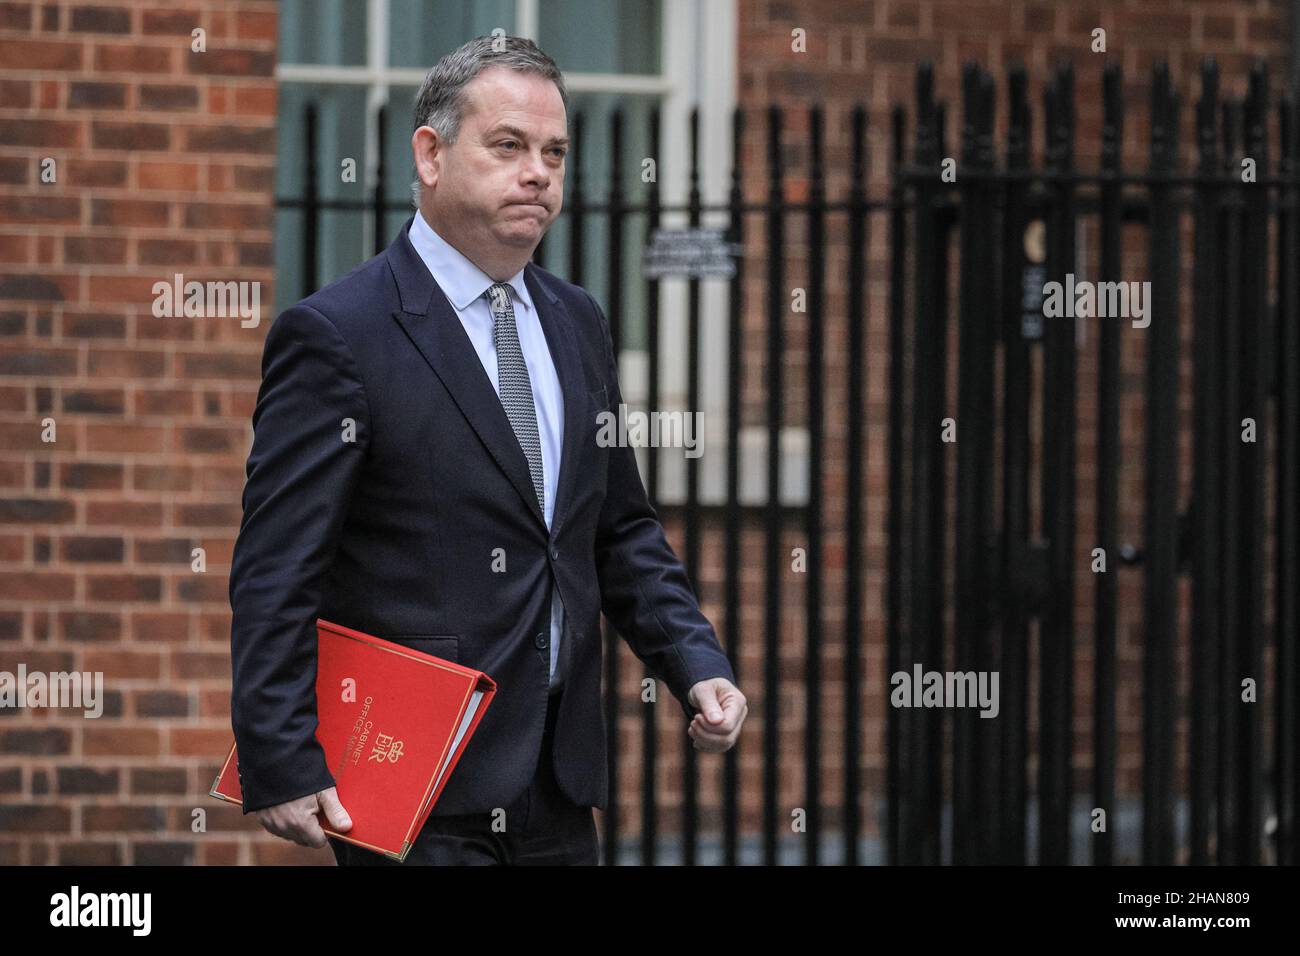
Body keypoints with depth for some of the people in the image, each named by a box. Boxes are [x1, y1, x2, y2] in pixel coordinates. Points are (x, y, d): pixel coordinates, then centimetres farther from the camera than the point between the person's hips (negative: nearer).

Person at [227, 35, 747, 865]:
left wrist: (698, 668, 4)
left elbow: (623, 532, 20)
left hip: (559, 789, 7)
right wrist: (283, 769, -18)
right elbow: (278, 574, -12)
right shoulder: (335, 335, -9)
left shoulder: (578, 323, 14)